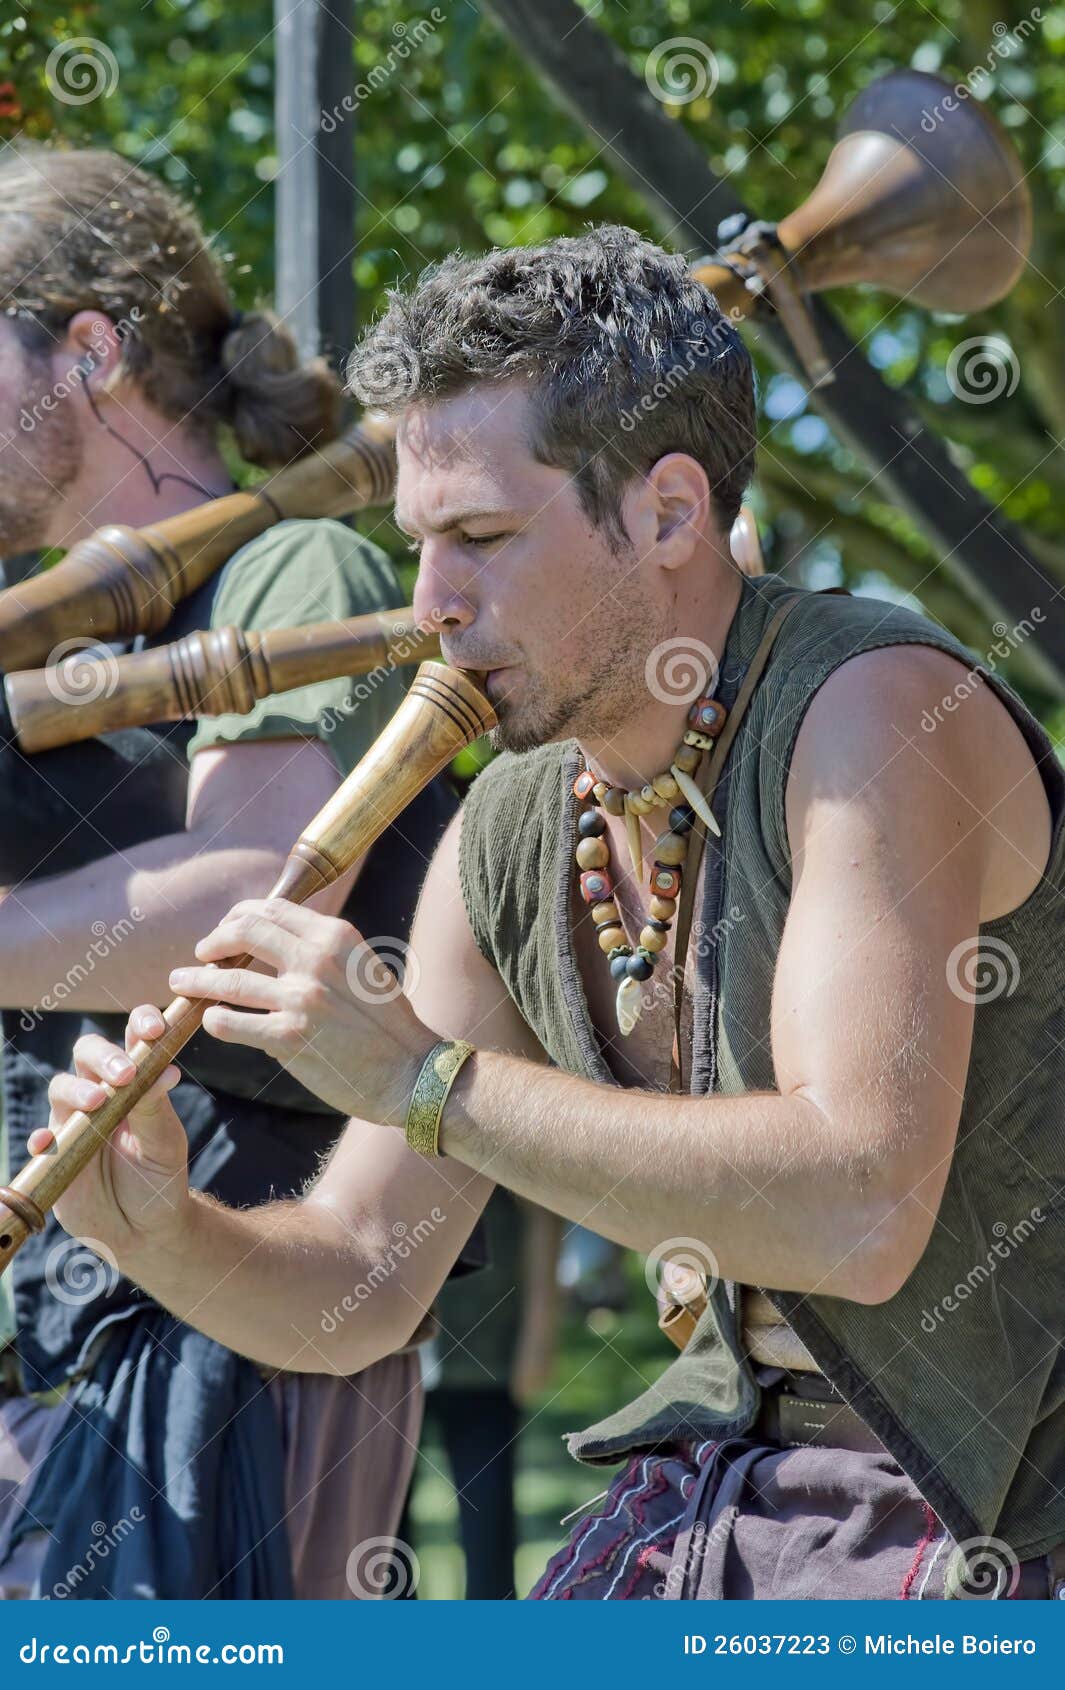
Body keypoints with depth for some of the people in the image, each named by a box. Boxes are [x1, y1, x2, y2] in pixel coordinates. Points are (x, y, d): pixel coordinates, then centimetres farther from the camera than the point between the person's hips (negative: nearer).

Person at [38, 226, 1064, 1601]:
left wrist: (417, 1074, -27)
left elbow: (858, 1214, -29)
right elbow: (353, 1289, 9)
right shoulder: (505, 845, 3)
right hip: (736, 1467, 7)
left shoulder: (880, 713, -19)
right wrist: (164, 1236, -14)